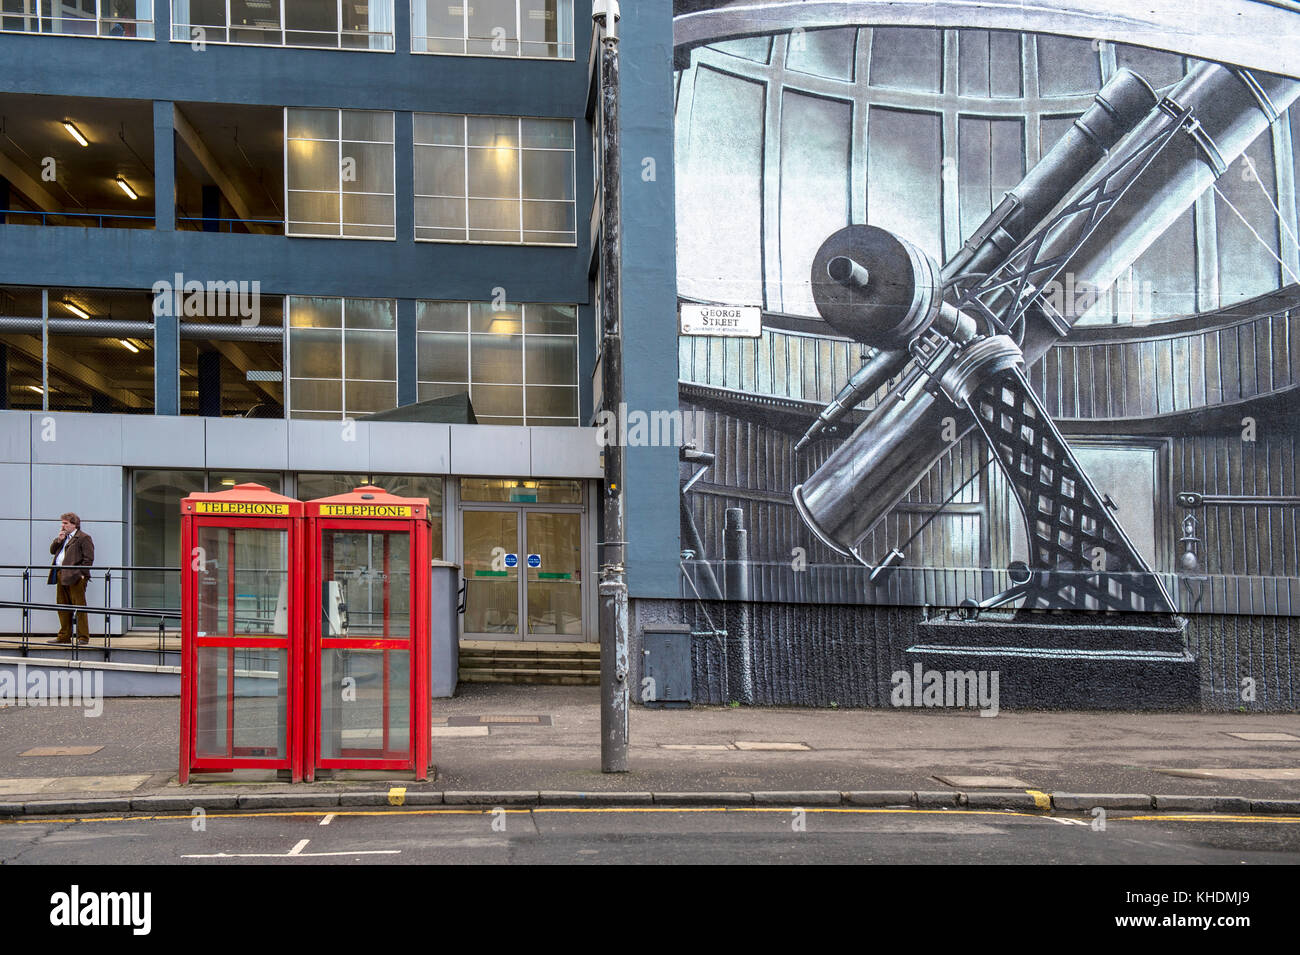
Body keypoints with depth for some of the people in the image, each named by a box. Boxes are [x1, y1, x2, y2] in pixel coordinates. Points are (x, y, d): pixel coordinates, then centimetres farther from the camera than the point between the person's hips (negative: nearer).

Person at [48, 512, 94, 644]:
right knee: (62, 607, 11)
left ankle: (83, 637, -3)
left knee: (79, 606, -6)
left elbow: (89, 558, -9)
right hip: (61, 576, 8)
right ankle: (64, 636, 18)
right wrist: (58, 540, 6)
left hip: (74, 577, -8)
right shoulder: (63, 537, 23)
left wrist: (82, 574, -16)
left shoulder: (84, 538, -4)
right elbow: (52, 551, 23)